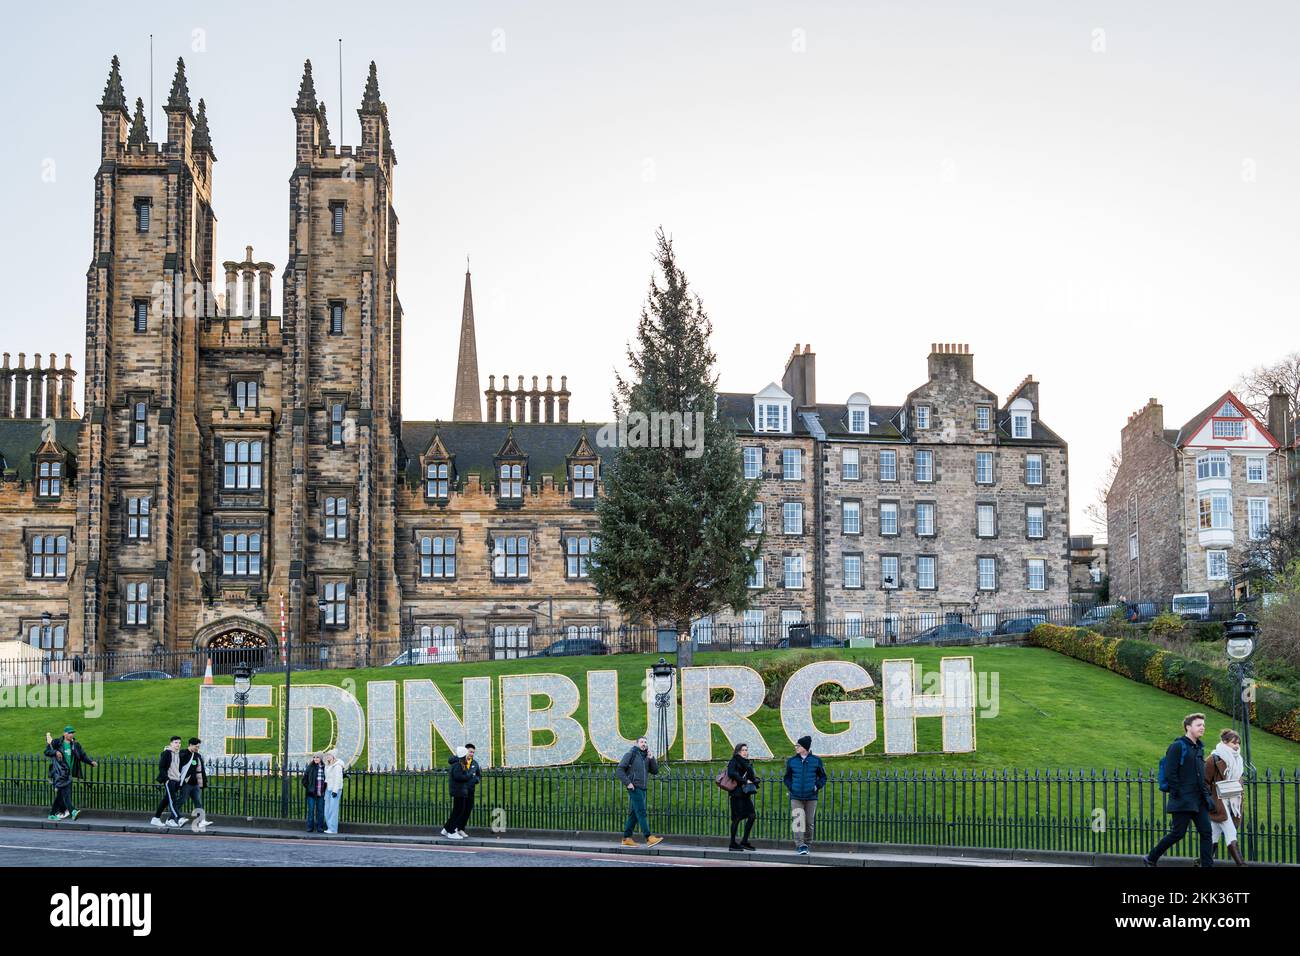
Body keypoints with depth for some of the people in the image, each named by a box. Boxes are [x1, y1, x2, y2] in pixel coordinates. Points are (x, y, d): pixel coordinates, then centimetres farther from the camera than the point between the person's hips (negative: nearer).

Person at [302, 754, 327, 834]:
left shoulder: (324, 767, 4)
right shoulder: (310, 767, -2)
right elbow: (304, 778, 1)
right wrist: (307, 787, -3)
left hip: (321, 793, 2)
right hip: (311, 793, -2)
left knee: (320, 810, 5)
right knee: (311, 810, 1)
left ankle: (320, 827, 12)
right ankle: (310, 827, 8)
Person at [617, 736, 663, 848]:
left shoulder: (646, 757, 15)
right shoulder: (631, 754, -4)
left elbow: (655, 771, 7)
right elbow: (619, 770, -9)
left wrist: (652, 758, -6)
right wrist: (628, 783, -17)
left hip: (642, 789, 7)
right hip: (634, 788, -7)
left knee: (634, 814, 8)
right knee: (641, 812, -14)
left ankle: (626, 838, 12)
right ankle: (649, 838, -20)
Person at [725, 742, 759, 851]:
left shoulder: (746, 762, 18)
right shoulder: (734, 761, -6)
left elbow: (751, 776, 21)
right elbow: (731, 773, -23)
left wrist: (754, 780, -1)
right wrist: (744, 781, -20)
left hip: (745, 794, 8)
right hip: (737, 794, -8)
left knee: (752, 816, 4)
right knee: (737, 818, -5)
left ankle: (744, 841, 12)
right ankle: (733, 844, 2)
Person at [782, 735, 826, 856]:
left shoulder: (816, 761, 1)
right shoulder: (791, 761, 5)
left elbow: (823, 777, 10)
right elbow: (787, 778, 14)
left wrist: (817, 786, -6)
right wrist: (791, 787, -2)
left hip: (811, 797, 0)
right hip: (796, 797, 0)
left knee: (809, 822, 7)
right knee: (797, 821, -14)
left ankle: (807, 844, 23)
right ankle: (800, 846, -16)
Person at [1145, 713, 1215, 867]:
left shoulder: (1199, 748, 15)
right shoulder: (1178, 746, -10)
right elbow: (1170, 773, -15)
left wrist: (1206, 793, 12)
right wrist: (1177, 794, -16)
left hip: (1199, 800, 8)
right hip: (1183, 801, -8)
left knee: (1206, 833, 0)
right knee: (1178, 833, -2)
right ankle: (1150, 859, 12)